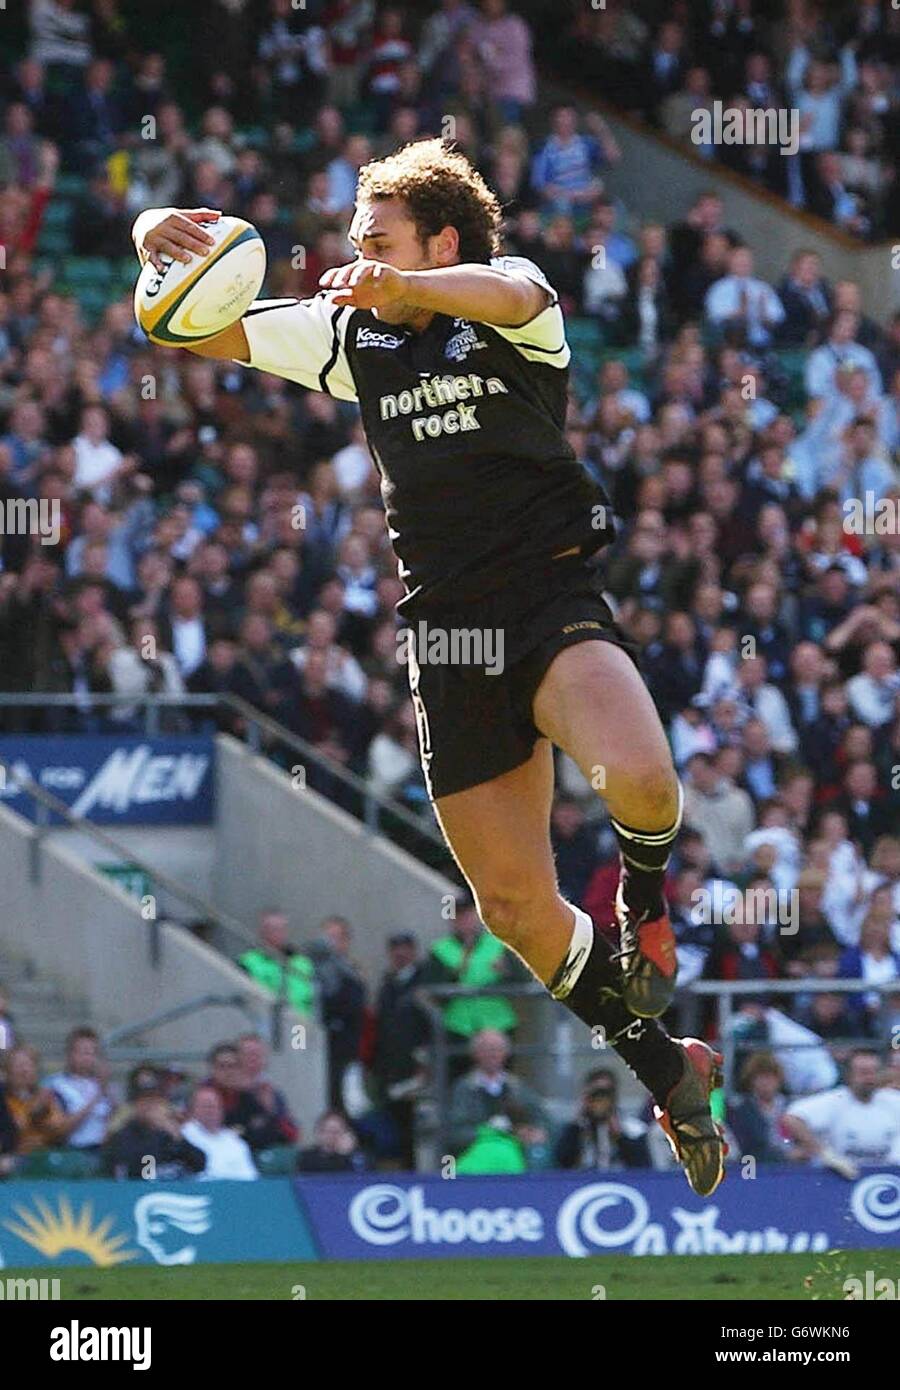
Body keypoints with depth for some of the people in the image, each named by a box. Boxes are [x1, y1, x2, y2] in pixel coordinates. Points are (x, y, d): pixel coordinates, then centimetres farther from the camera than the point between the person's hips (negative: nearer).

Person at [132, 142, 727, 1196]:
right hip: (445, 633, 5)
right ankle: (668, 1078, 21)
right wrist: (159, 242, -6)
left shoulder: (512, 298, 0)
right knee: (515, 906, 1)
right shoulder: (353, 336, 15)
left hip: (553, 597, -5)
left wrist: (403, 286, -46)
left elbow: (511, 297, -26)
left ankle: (644, 883, 2)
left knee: (638, 779, -34)